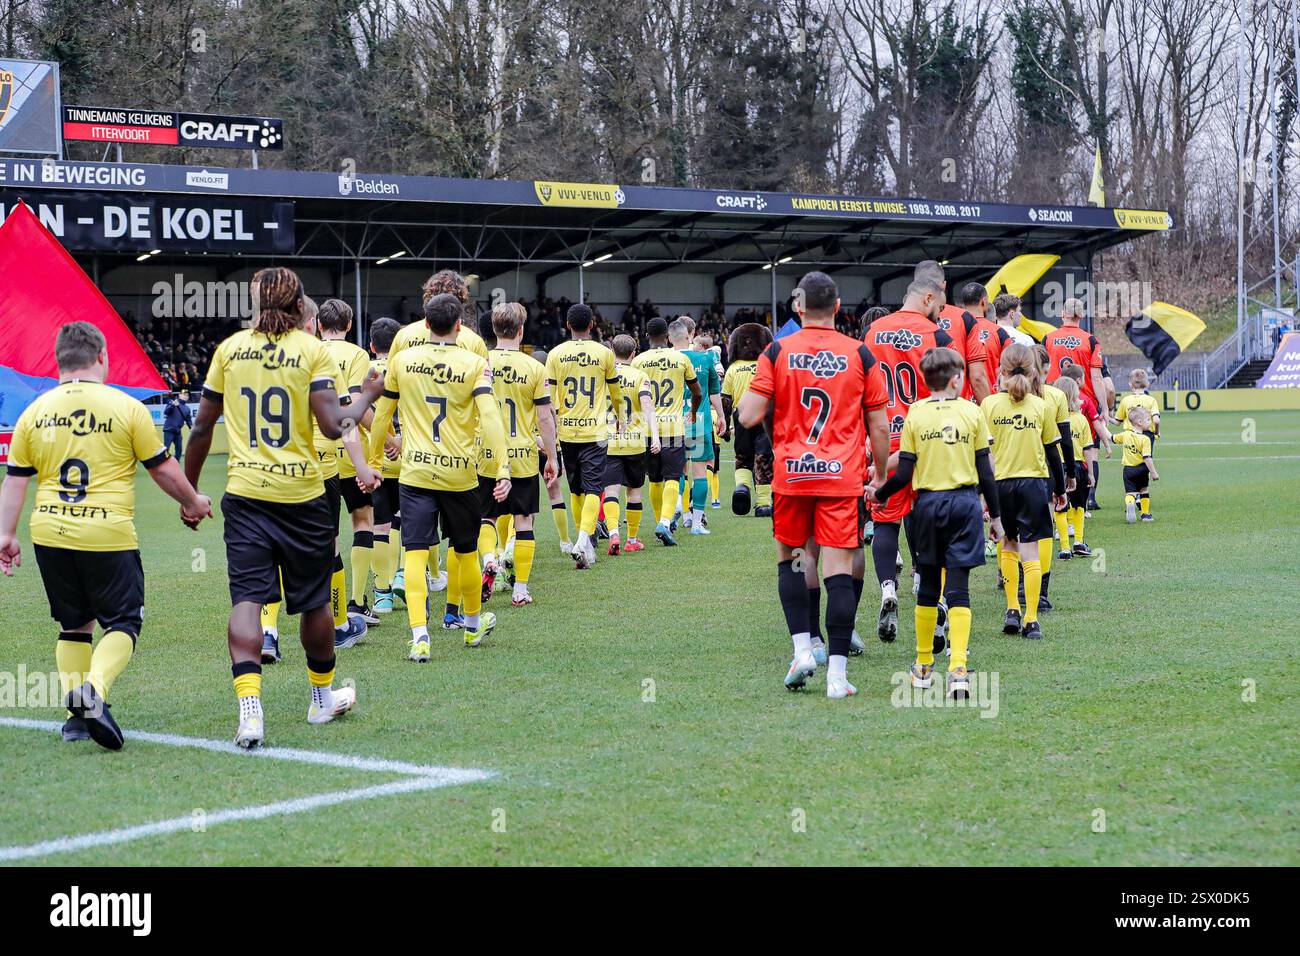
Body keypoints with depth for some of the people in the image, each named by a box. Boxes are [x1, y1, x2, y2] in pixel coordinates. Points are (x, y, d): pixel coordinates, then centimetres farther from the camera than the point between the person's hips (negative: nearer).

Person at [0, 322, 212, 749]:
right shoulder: (126, 407, -4)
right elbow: (164, 469, 4)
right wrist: (192, 503, 20)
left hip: (50, 533, 4)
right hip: (108, 535, -4)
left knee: (73, 623, 18)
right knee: (123, 621, 6)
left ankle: (75, 713, 14)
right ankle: (94, 687, -19)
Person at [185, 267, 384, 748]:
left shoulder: (229, 348, 5)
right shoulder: (312, 350, -4)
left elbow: (202, 428, 8)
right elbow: (332, 425, -13)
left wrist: (189, 489, 18)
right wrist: (366, 397, 6)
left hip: (244, 492, 1)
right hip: (302, 493, -1)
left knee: (246, 599, -4)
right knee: (314, 600, 14)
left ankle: (249, 708, -20)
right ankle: (323, 697, 32)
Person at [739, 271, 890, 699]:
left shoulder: (777, 352, -1)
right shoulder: (860, 354, 1)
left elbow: (749, 416, -5)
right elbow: (879, 427, 3)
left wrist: (747, 392, 16)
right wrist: (880, 477, 14)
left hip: (791, 474, 1)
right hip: (843, 477, -1)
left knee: (789, 560, 19)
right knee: (839, 571, -2)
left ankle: (802, 651, 7)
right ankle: (837, 672, -7)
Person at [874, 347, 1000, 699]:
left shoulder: (915, 413, -1)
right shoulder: (972, 412, -2)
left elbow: (904, 474, -3)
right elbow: (985, 471, 0)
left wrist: (879, 494, 13)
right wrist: (995, 515, 8)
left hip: (927, 504, 1)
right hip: (965, 504, -1)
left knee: (928, 586, 13)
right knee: (958, 589, -1)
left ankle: (923, 666, 22)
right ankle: (958, 669, -14)